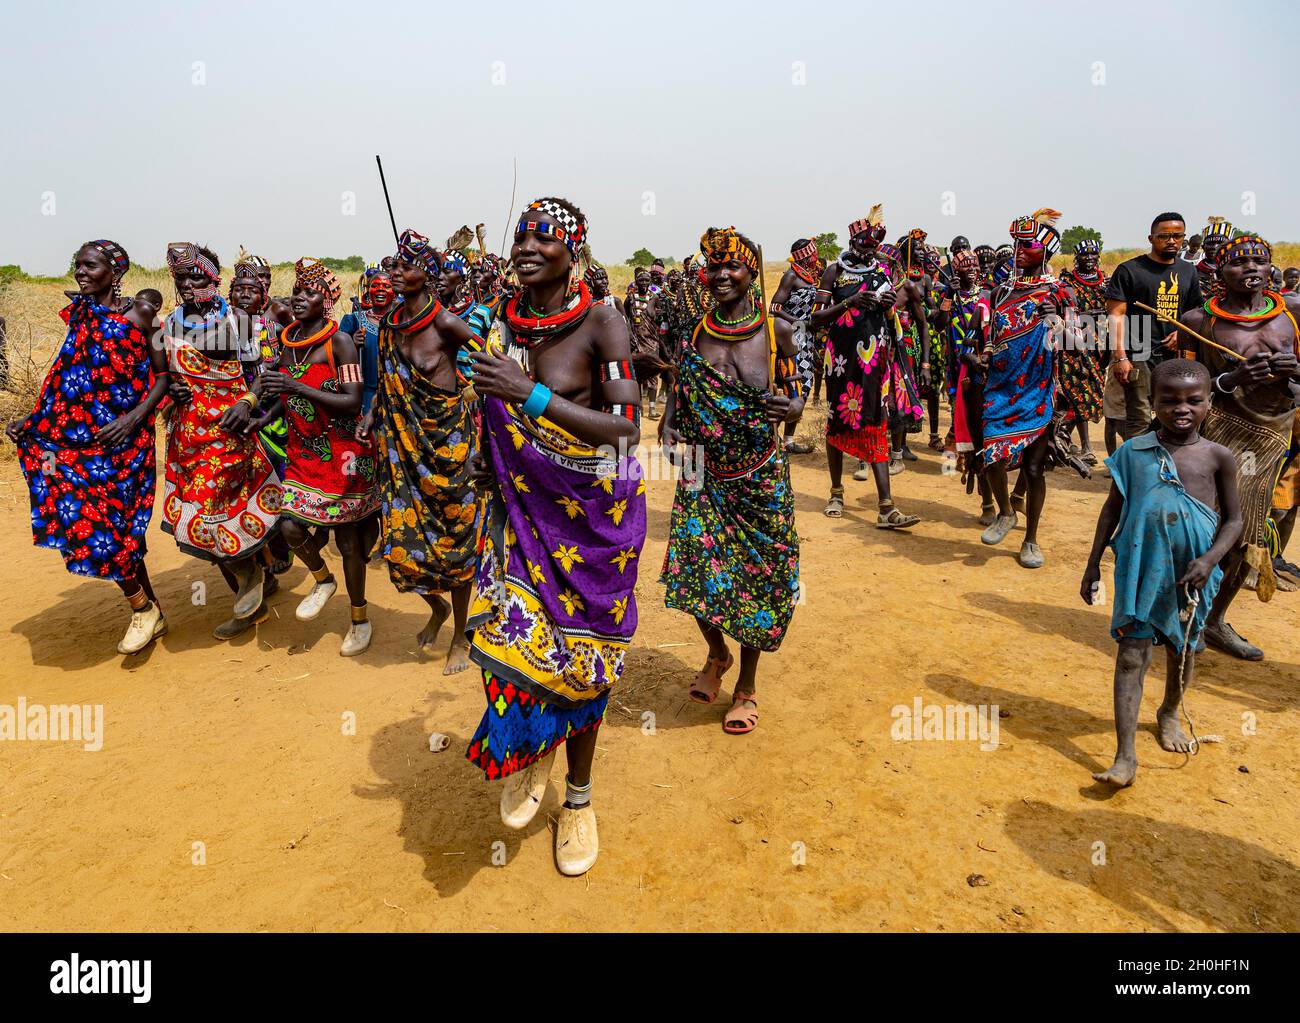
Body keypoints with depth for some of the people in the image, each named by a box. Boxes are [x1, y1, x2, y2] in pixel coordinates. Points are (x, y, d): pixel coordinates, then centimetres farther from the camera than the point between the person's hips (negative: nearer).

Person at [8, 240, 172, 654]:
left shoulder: (138, 316, -6)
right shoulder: (79, 314, 10)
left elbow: (163, 375, -7)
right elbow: (72, 380, 14)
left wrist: (134, 417, -20)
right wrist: (33, 417, 8)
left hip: (120, 435, -5)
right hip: (79, 432, 6)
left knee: (104, 524, -5)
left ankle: (144, 609, 14)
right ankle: (148, 608, 19)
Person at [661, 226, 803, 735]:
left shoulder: (776, 330, -5)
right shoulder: (694, 328, -1)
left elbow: (794, 390, 1)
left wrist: (792, 408, -22)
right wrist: (669, 424, -10)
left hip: (761, 477, -1)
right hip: (705, 473, 1)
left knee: (755, 575, 5)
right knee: (696, 569, -6)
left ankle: (747, 685, 27)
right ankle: (717, 654, 28)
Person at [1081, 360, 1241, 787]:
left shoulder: (1218, 457, -4)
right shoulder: (1134, 450, -4)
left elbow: (1234, 519, 3)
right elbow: (1113, 509, 4)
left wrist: (1210, 559, -14)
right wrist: (1093, 564, 5)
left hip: (1190, 573, 1)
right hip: (1141, 568, -1)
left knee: (1182, 648, 19)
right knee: (1132, 655, -5)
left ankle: (1169, 713, 48)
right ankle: (1125, 756, -3)